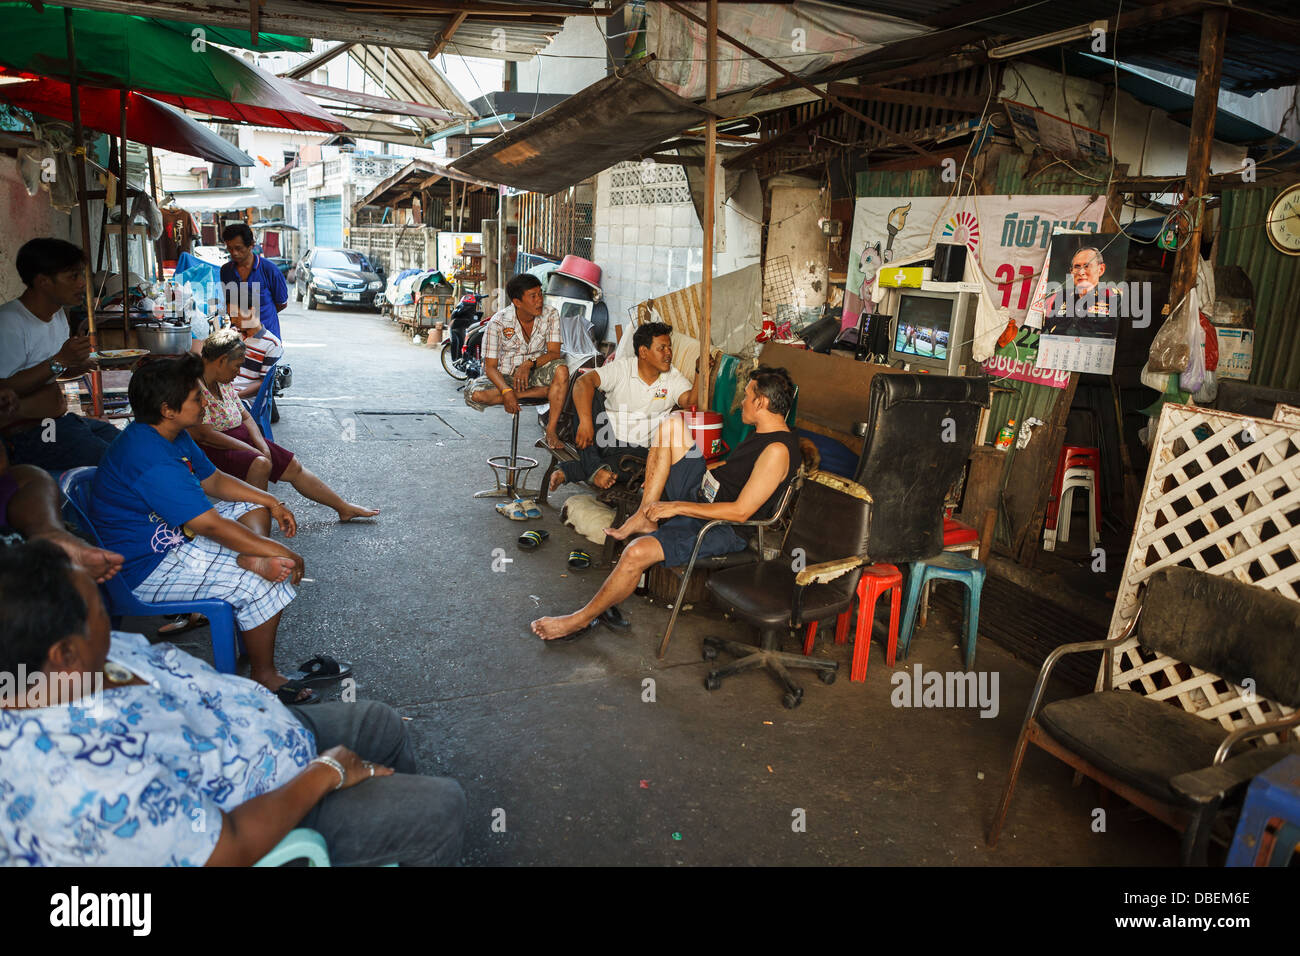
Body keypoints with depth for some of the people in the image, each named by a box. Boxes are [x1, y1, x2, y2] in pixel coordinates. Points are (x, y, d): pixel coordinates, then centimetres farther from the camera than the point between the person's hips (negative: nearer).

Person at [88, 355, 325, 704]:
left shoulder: (173, 436, 3)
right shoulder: (151, 459, -30)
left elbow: (213, 480, 16)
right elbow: (210, 526, -31)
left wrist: (271, 502, 5)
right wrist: (279, 552, -25)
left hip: (170, 532, 11)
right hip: (147, 569, -11)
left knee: (253, 510, 14)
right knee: (264, 584, -20)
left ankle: (251, 562, -14)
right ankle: (264, 678, -5)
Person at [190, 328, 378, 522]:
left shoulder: (225, 382, 8)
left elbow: (245, 417, 13)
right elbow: (203, 435, -24)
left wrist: (263, 447, -6)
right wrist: (254, 451, -20)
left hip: (240, 438, 9)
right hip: (213, 449, -9)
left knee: (294, 467, 6)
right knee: (260, 464, -33)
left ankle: (344, 507, 16)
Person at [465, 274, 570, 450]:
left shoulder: (550, 315, -9)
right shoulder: (498, 323, -15)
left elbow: (554, 353, -13)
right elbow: (490, 367, -15)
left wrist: (529, 363, -31)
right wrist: (506, 392, -33)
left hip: (536, 372, 1)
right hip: (505, 376, 0)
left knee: (561, 370, -33)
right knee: (475, 394, -30)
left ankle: (551, 430, -27)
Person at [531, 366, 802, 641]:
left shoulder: (777, 450, -24)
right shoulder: (762, 432, 7)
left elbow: (741, 511, -26)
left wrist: (676, 507, -21)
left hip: (721, 527, -10)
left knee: (638, 552, -30)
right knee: (672, 423, 2)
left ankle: (582, 618, -7)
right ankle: (643, 519, 2)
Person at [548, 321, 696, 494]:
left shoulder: (674, 378, 2)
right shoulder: (621, 368, -6)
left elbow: (690, 402, -15)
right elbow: (584, 381, -21)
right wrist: (585, 422, -36)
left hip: (637, 449, 0)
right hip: (604, 438, 0)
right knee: (586, 394, -25)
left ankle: (566, 472, -27)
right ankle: (594, 468, -31)